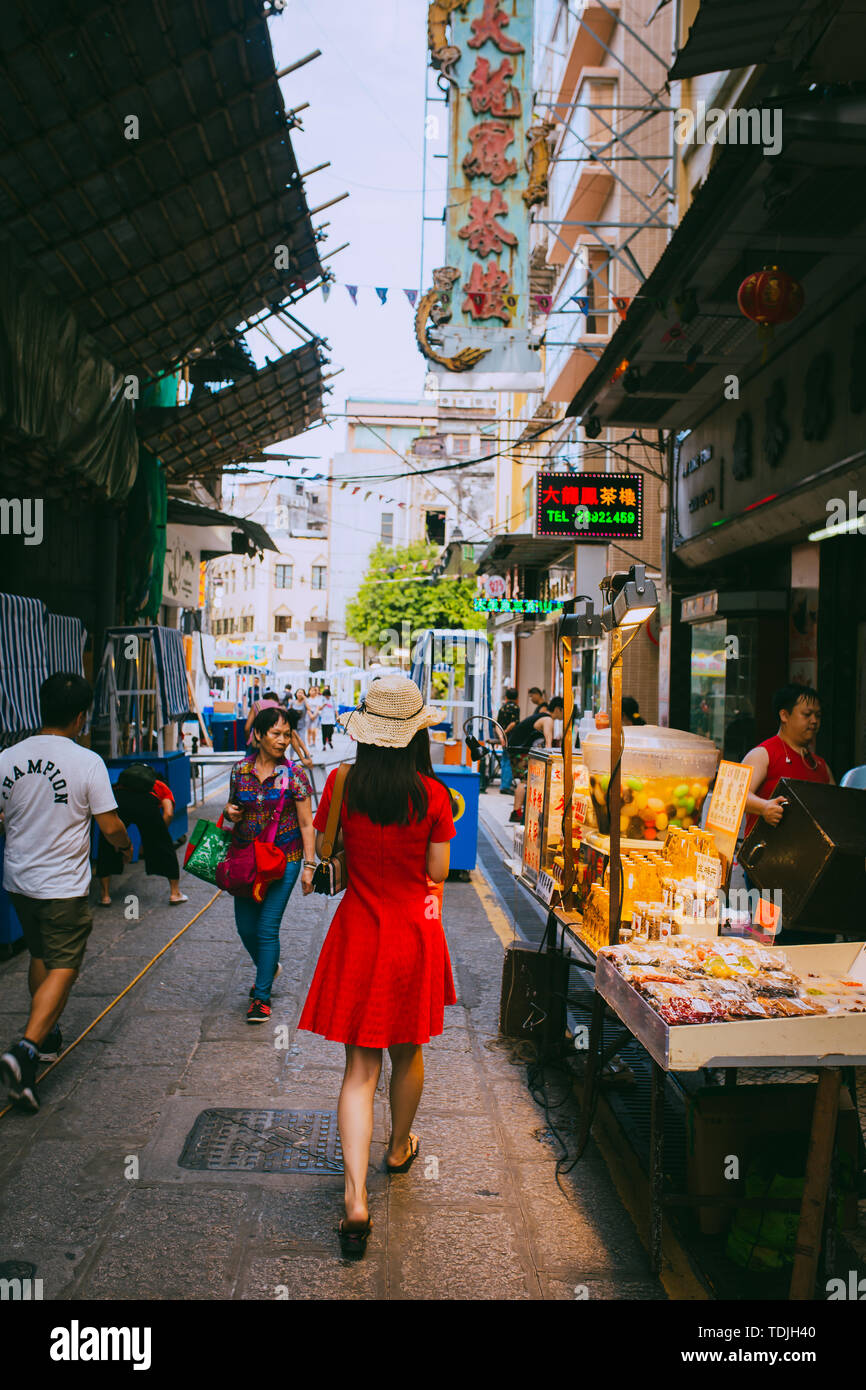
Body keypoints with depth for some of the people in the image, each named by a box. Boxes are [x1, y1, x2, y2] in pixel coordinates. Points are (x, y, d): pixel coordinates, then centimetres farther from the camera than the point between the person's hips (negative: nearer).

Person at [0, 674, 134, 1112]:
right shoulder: (87, 762, -15)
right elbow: (110, 826, -11)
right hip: (63, 886, -6)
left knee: (40, 957, 23)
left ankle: (47, 1036, 36)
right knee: (63, 967, 1)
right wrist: (126, 846, 10)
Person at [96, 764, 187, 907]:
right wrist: (153, 838, 19)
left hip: (117, 798, 2)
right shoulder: (162, 788, 33)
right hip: (146, 802, -2)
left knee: (107, 847, 22)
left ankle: (105, 896, 26)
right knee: (164, 847, 16)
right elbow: (168, 814, 12)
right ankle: (175, 894, 24)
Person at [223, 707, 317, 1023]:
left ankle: (261, 996, 13)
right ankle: (268, 967, 42)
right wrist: (229, 812, -7)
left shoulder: (294, 776, -8)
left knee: (267, 928, -3)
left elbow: (306, 824, -5)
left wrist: (308, 865, -8)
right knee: (245, 926, 12)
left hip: (284, 860, -4)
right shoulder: (240, 770, 1)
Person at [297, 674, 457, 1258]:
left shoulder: (342, 784, -8)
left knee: (360, 1068, 5)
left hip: (359, 931, 0)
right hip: (415, 932, 0)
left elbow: (320, 849, 4)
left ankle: (356, 1199, -3)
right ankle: (400, 1148, 44)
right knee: (408, 1052, 22)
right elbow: (438, 871, -5)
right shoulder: (432, 795, -11)